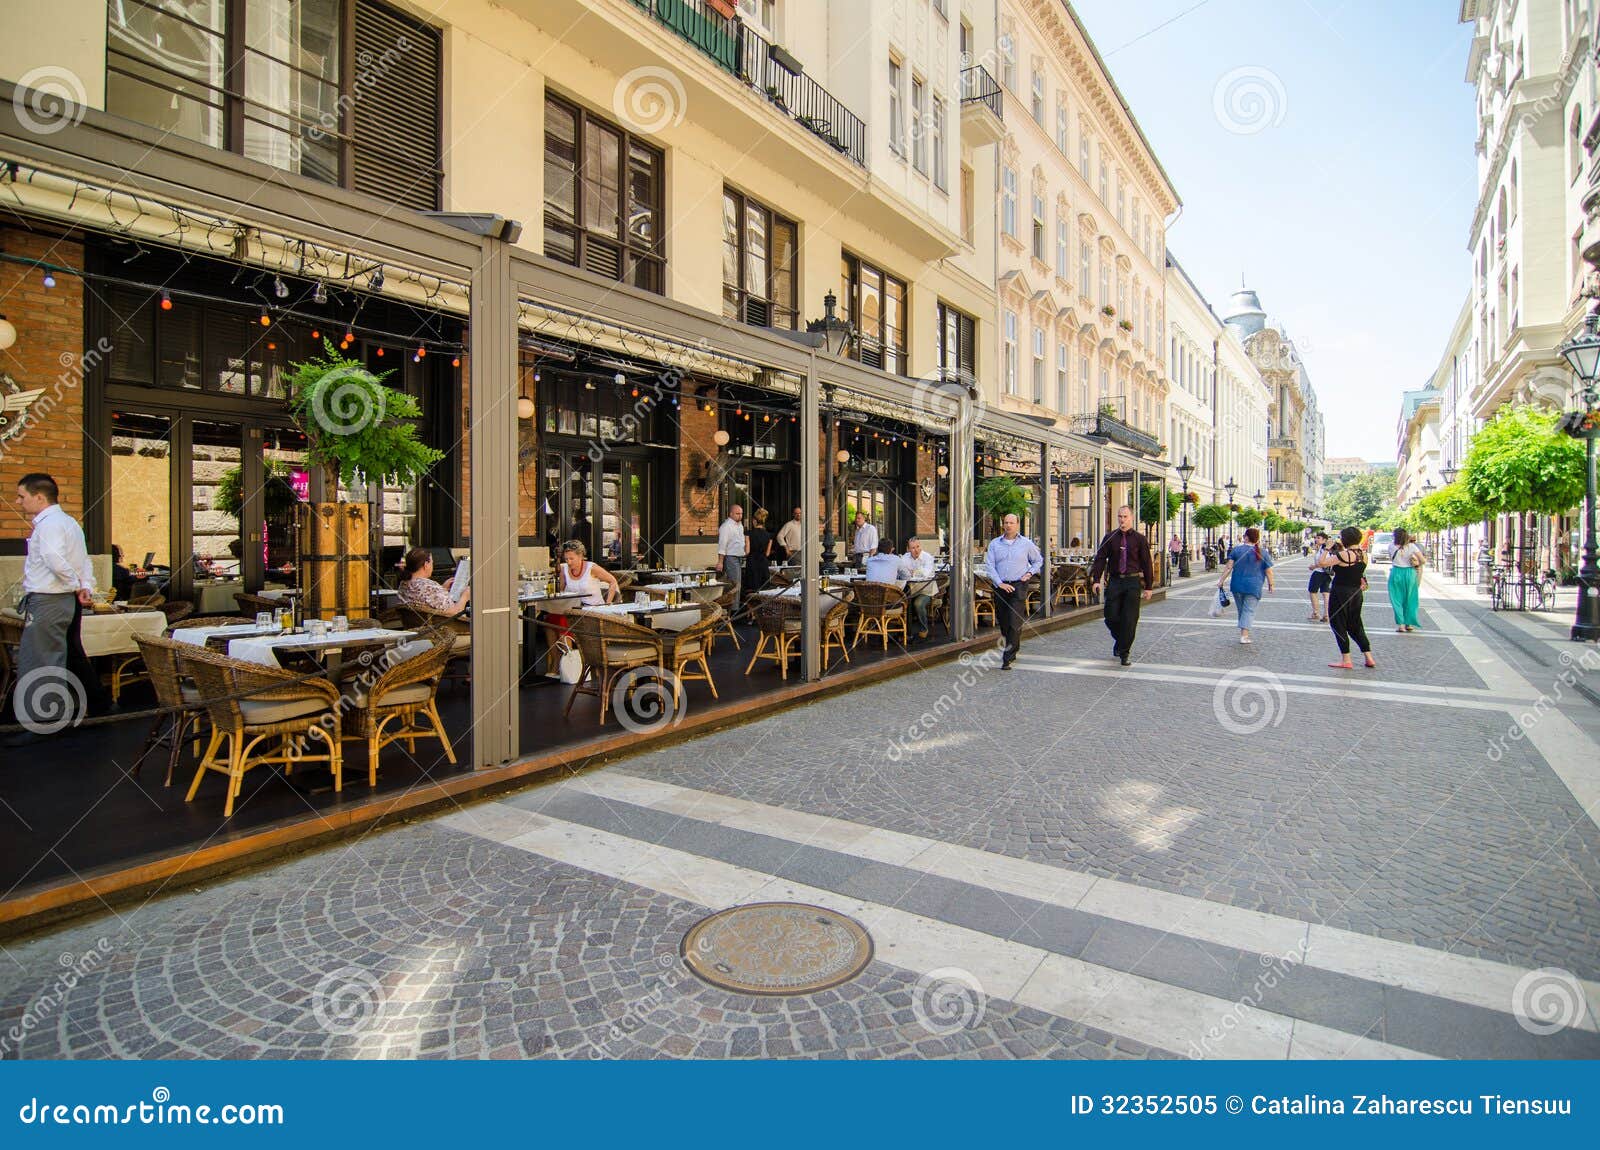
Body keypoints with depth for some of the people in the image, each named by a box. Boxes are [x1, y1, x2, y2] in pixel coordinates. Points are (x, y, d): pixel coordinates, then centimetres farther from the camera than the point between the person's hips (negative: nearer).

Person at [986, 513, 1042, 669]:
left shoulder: (1026, 543, 6)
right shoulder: (994, 544, 7)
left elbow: (1038, 560, 19)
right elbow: (990, 566, 1)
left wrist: (1030, 573, 2)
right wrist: (1000, 583, -11)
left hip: (1019, 586, -2)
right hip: (1000, 586, 3)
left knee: (1015, 622, -12)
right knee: (1002, 621, 10)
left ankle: (1008, 658, -11)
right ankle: (1011, 652, 32)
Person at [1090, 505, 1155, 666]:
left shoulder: (1139, 539, 3)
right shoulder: (1110, 537, 6)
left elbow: (1147, 563, 4)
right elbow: (1100, 559, 4)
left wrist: (1148, 586, 2)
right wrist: (1096, 580, -7)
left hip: (1133, 582, -1)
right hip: (1114, 581, 1)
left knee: (1130, 619, -3)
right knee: (1111, 617, 1)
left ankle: (1125, 652, 8)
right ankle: (1120, 640, 30)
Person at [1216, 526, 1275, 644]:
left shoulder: (1236, 550, -1)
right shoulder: (1263, 553, -1)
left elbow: (1229, 567, -6)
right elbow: (1268, 571, 2)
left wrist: (1221, 580, -2)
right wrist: (1270, 585, 13)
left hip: (1237, 585, 1)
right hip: (1253, 587, -1)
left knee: (1241, 609, 14)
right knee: (1249, 610, 0)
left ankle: (1244, 633, 22)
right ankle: (1244, 635, -11)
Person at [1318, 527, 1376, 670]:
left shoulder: (1344, 555, -19)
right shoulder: (1363, 554, 4)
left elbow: (1321, 562, -22)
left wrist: (1327, 549, -10)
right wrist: (1341, 550, 14)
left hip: (1340, 593, -7)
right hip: (1356, 593, 7)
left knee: (1339, 626, 3)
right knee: (1356, 626, 18)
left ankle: (1346, 661, 5)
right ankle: (1369, 658, 18)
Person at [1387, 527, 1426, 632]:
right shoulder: (1411, 546, -7)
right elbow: (1423, 560, -8)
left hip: (1396, 573, -1)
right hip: (1409, 573, 1)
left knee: (1397, 599, 6)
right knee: (1409, 599, 13)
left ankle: (1400, 624, 0)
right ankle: (1409, 623, 17)